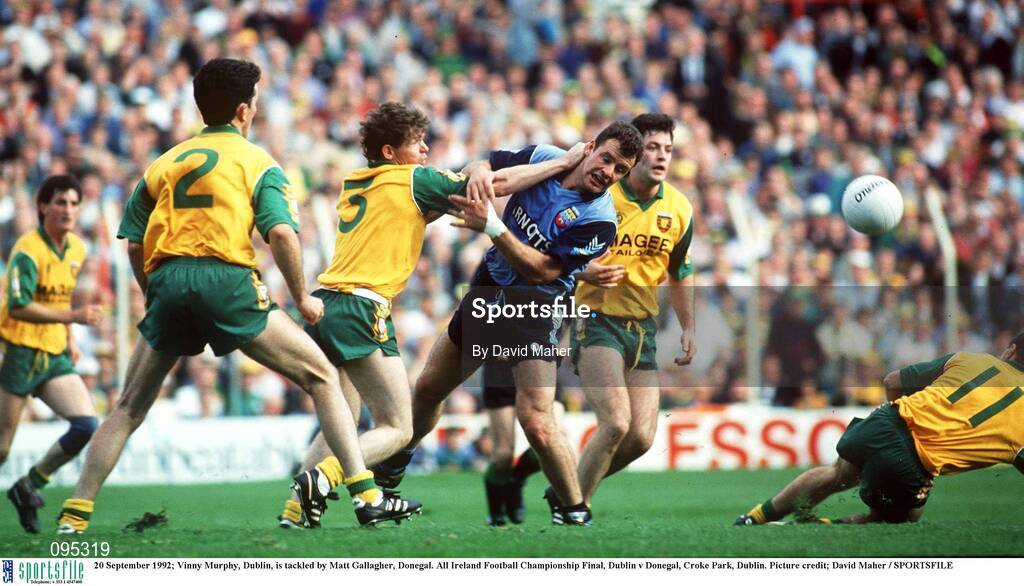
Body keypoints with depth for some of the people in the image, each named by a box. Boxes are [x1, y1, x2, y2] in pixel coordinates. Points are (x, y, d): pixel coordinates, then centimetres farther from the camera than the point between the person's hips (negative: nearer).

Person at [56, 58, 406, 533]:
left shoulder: (164, 163, 23)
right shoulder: (256, 160, 11)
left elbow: (133, 244, 17)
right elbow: (281, 232, -5)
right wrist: (301, 298, 6)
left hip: (166, 281, 4)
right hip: (226, 279, -4)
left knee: (129, 410, 17)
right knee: (322, 377, 6)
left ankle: (73, 515, 8)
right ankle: (366, 497, -5)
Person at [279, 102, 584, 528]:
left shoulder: (354, 186, 19)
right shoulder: (411, 180, 0)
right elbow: (499, 183, 1)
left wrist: (440, 205, 18)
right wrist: (564, 162, 8)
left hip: (324, 304, 8)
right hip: (361, 309, -8)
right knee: (397, 429, -3)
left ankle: (295, 508, 6)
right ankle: (319, 479, -21)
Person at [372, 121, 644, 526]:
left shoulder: (599, 220, -21)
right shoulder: (544, 158, -5)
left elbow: (540, 271, -24)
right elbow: (489, 165, 11)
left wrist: (491, 226, -29)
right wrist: (478, 173, -13)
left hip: (536, 311, -6)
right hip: (488, 291, 6)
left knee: (537, 424, -20)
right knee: (427, 389, 19)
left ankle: (576, 512, -1)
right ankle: (391, 468, 45)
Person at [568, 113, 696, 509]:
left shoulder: (679, 208, 5)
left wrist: (687, 328, 19)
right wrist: (583, 272, -24)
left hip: (643, 328, 5)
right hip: (596, 323, -5)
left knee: (641, 438, -4)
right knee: (616, 422, -23)